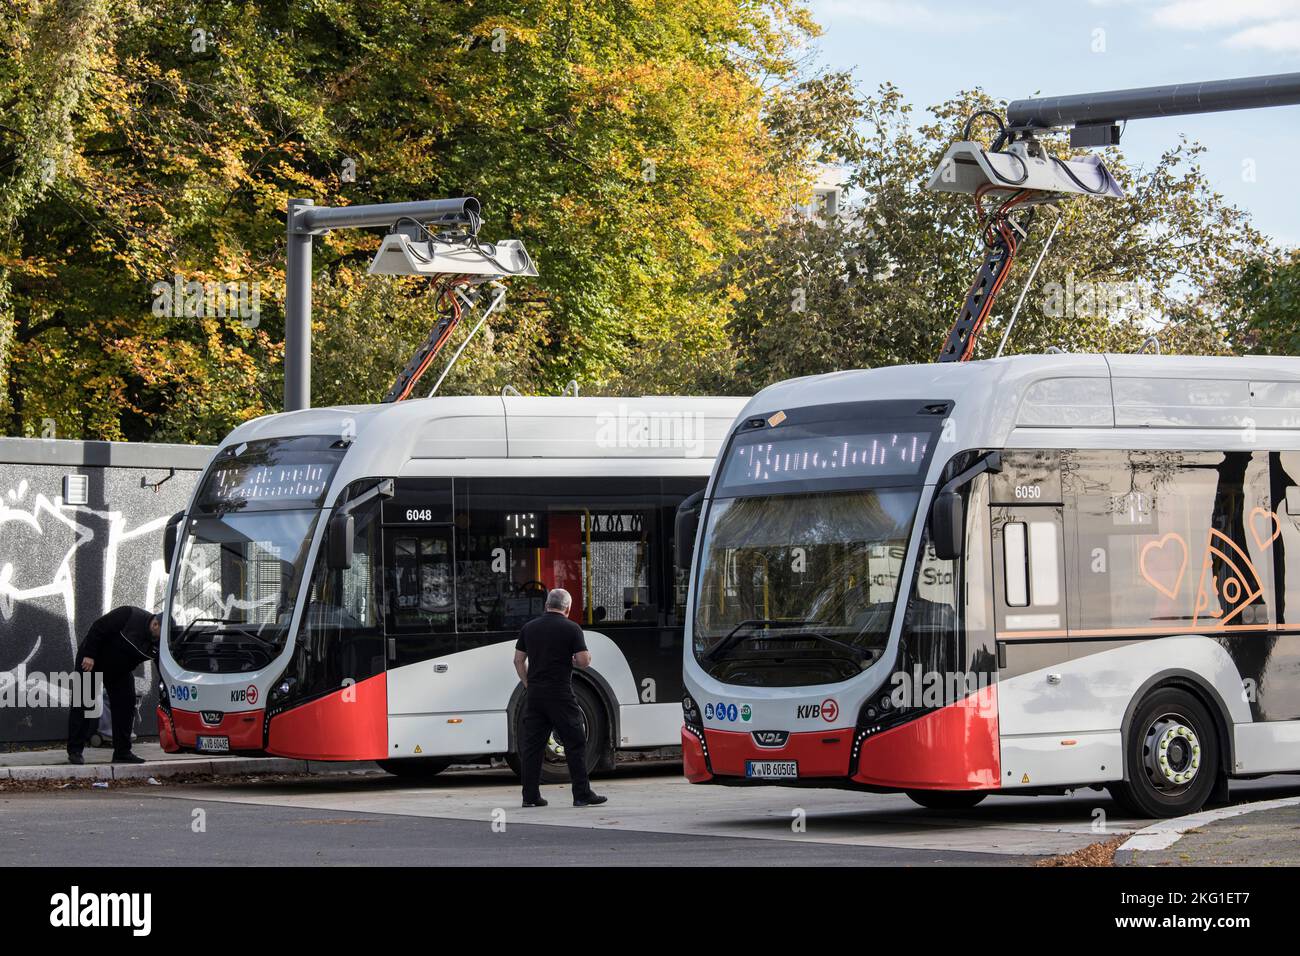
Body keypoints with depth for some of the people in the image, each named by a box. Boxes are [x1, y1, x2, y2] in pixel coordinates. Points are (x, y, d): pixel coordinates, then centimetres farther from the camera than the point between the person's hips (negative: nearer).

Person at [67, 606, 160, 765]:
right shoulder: (129, 615, -29)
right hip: (92, 662, -6)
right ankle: (75, 751, -3)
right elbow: (98, 628, -25)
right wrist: (89, 655, -25)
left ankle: (122, 752, 6)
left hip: (121, 670, 6)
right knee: (83, 705, -6)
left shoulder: (159, 642, -12)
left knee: (125, 707, 0)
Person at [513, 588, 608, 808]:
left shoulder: (529, 628, 9)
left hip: (534, 693, 5)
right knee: (575, 743, 1)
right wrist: (580, 658, 13)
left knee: (532, 744, 7)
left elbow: (518, 660, 12)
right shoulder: (571, 629, -5)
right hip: (560, 695, -5)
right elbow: (584, 662, -9)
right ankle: (582, 794, -1)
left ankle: (530, 796, 6)